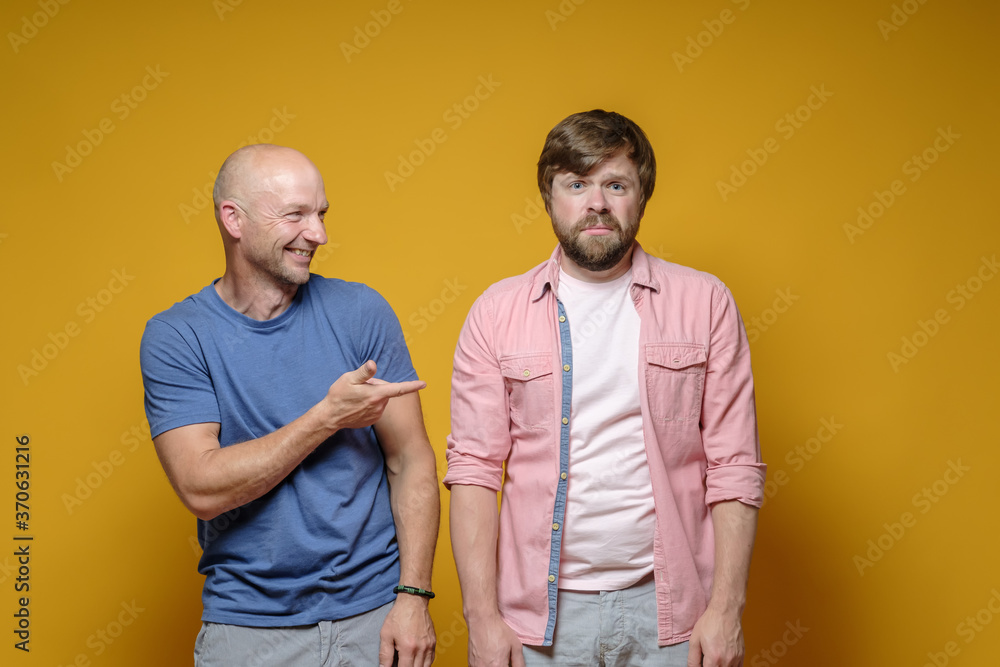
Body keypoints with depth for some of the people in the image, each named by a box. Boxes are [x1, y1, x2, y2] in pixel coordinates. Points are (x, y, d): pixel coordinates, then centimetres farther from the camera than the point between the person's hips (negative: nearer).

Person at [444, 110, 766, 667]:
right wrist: (482, 615, -8)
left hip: (668, 605, 0)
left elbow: (734, 467, -1)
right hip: (541, 609, 0)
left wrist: (727, 607, -6)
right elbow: (474, 470, -2)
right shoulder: (497, 313, 1)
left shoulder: (705, 302, 1)